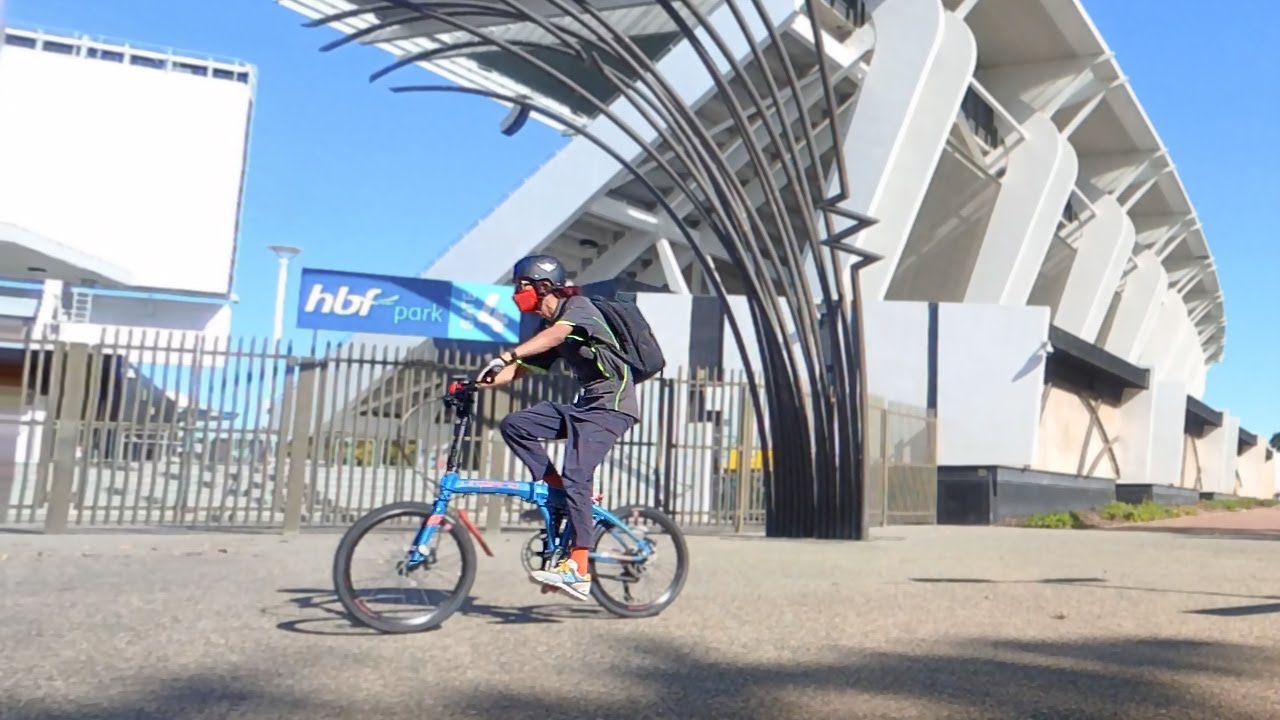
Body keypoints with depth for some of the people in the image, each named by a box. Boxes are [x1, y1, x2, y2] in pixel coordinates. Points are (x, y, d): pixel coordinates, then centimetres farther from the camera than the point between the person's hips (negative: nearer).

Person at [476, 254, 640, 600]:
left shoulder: (578, 306, -7)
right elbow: (518, 370, 11)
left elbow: (556, 335, -29)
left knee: (575, 477, -20)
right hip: (584, 404, 8)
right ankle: (558, 491, -2)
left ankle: (578, 571, -18)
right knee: (513, 424, -5)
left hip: (611, 405, -8)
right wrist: (475, 384, -5)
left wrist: (505, 356, -43)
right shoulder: (549, 327, 16)